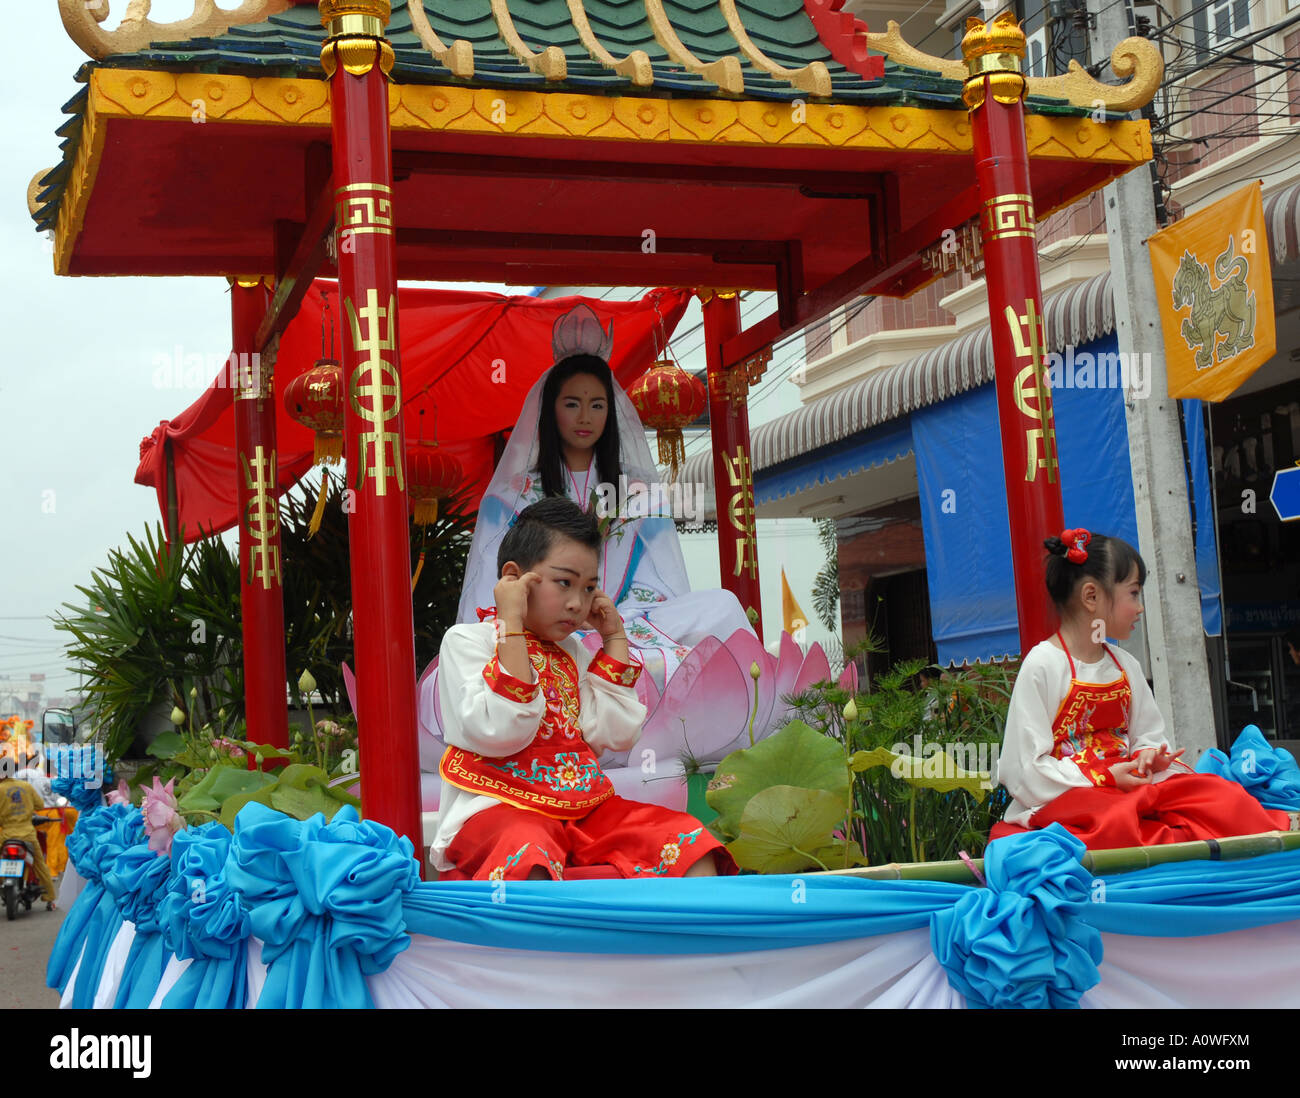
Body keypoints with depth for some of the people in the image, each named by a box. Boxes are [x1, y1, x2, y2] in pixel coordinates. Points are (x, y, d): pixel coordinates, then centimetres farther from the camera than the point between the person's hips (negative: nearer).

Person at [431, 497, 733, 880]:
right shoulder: (466, 640, 2)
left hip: (582, 808, 6)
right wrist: (512, 623, -13)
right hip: (497, 809, -6)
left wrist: (614, 638, 15)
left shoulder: (573, 653, 21)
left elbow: (616, 734, 10)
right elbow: (500, 733, -15)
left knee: (686, 837, -14)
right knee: (528, 851, -41)